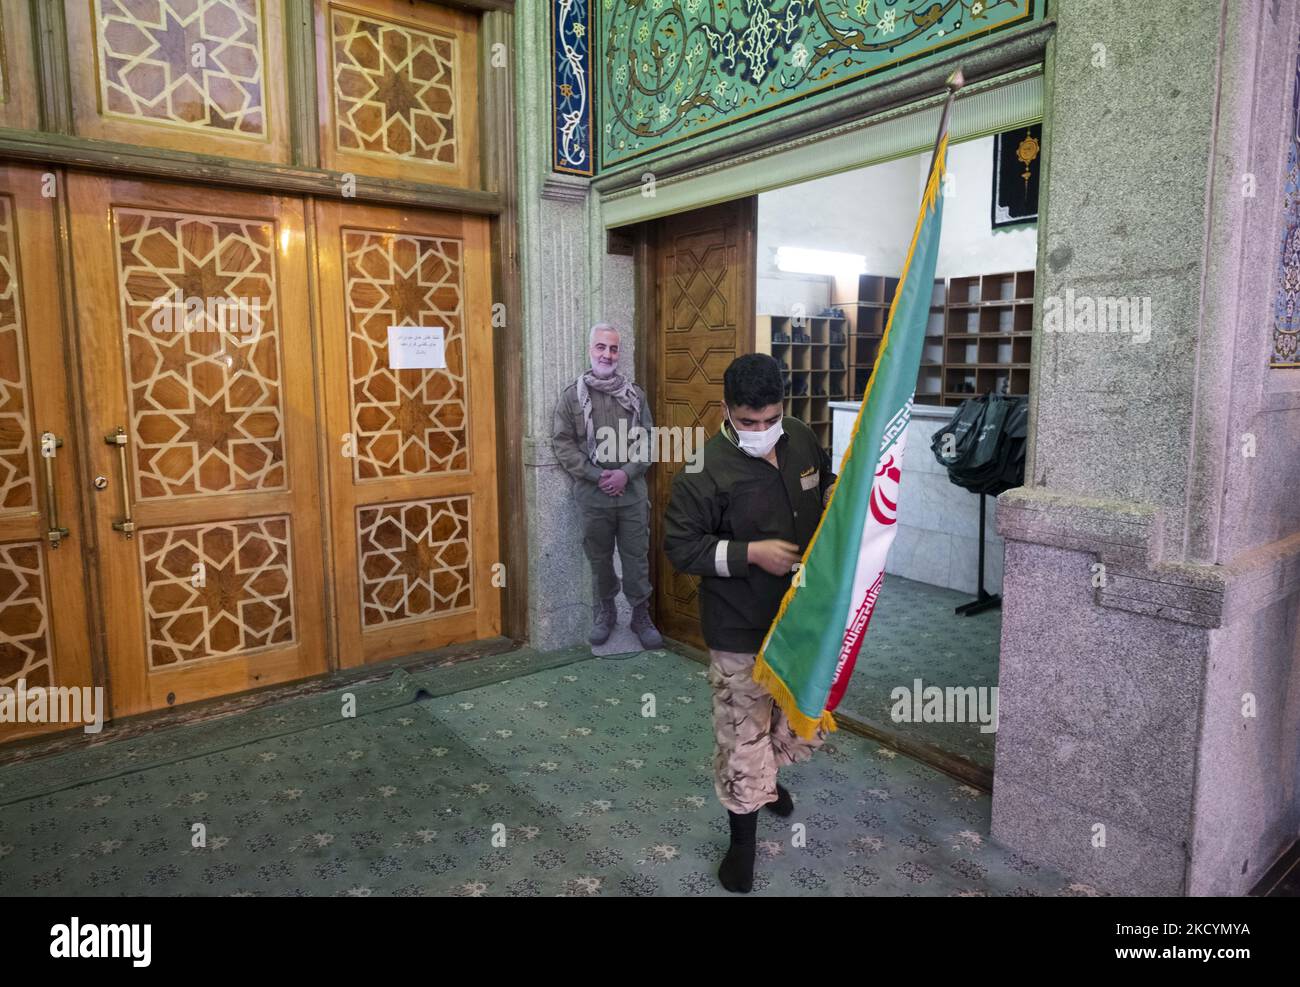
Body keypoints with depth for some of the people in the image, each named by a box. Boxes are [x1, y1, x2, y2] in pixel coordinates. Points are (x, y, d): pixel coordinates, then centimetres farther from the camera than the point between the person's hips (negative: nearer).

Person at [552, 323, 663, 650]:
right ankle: (604, 614, 31)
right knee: (600, 559, 12)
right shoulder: (572, 395, 0)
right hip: (592, 495, -1)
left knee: (637, 557, 7)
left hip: (632, 492, 1)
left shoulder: (635, 394, 6)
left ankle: (641, 615, 24)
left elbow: (648, 440, 4)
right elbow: (563, 443, -4)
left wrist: (626, 472, -11)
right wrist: (597, 475, -13)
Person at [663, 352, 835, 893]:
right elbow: (679, 545, -18)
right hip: (740, 628, -6)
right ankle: (742, 835, 27)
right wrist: (751, 553, -27)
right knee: (743, 731, 6)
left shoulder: (802, 439, -3)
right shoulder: (705, 469, -20)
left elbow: (824, 485, 16)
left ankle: (767, 778, 53)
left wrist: (838, 496, -8)